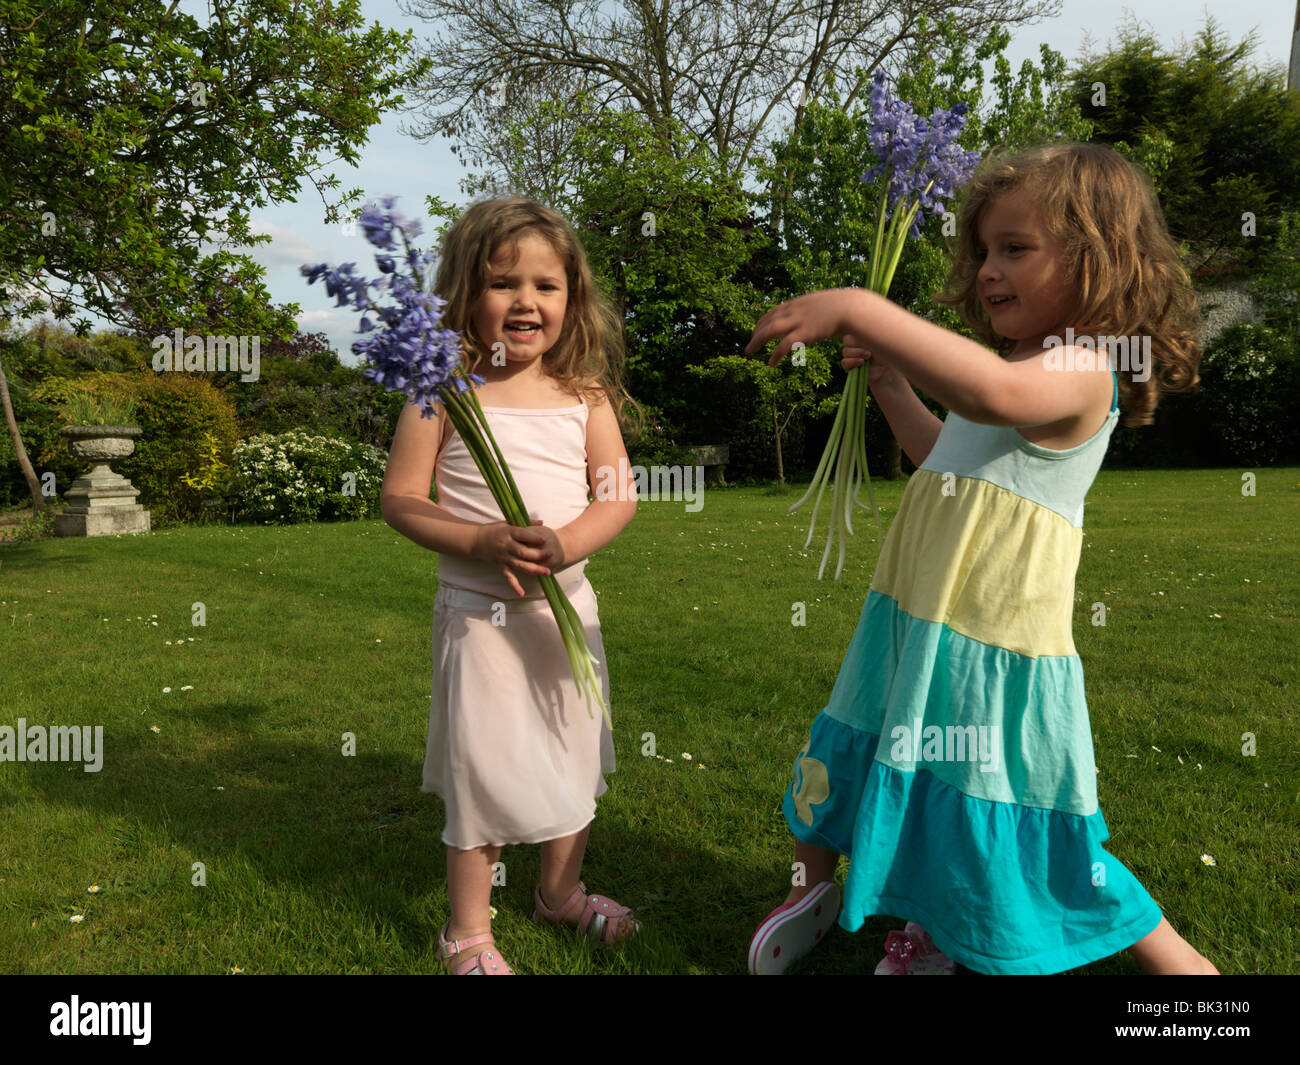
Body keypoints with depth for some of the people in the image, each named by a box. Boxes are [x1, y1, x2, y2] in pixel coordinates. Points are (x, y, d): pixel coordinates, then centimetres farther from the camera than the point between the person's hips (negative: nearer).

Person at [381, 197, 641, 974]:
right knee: (483, 769, 4)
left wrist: (565, 544, -21)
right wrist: (484, 542, -23)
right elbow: (401, 499, -8)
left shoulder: (585, 394, 1)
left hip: (567, 604, 4)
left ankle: (562, 890, 42)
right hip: (479, 611, -4)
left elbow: (621, 496, -3)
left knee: (574, 757, 17)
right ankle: (469, 933, 26)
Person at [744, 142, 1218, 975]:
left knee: (994, 825, 4)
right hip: (913, 621, 9)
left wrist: (860, 311, -42)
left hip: (990, 643, -9)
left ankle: (1172, 954, 28)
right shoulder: (1023, 363, 15)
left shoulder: (1081, 368, -17)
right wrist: (889, 384, 21)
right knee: (850, 762, 21)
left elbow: (998, 394, -42)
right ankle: (814, 888, 48)